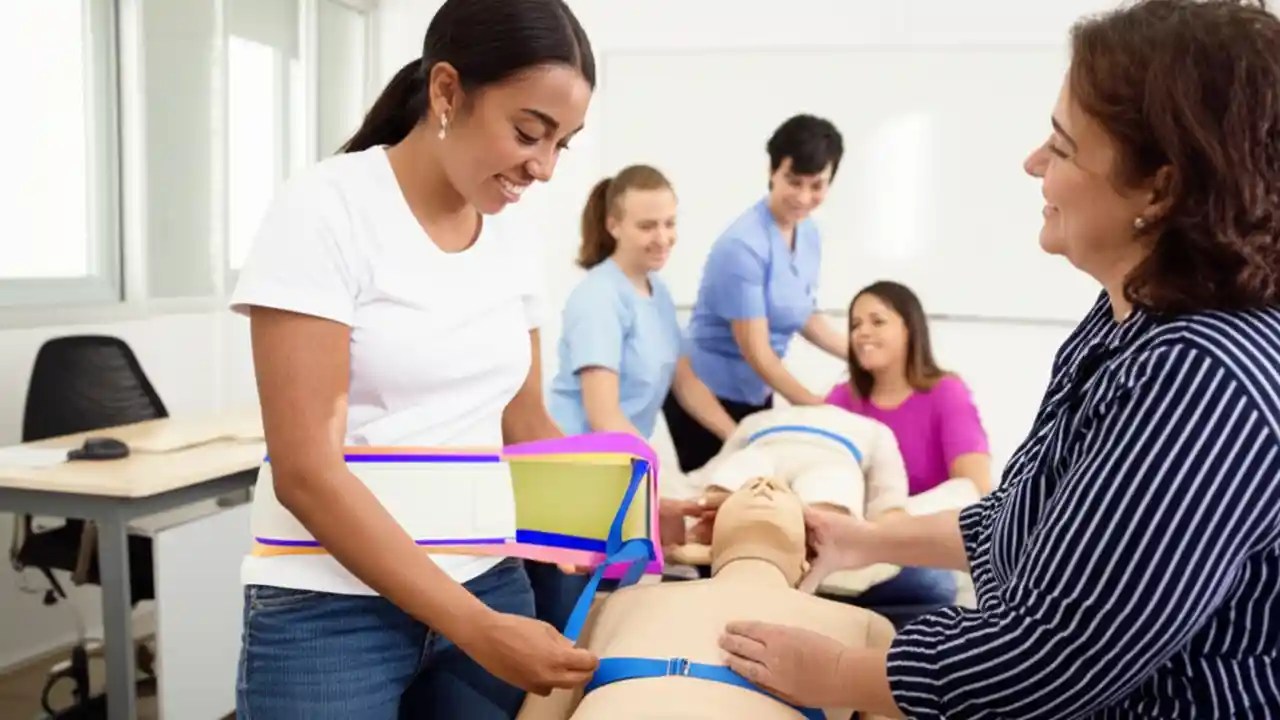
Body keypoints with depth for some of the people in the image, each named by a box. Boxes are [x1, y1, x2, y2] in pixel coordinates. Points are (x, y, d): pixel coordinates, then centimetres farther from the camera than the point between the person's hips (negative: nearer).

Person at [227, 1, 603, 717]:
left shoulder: (511, 243, 4)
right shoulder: (326, 211, -13)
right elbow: (306, 471, -18)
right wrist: (476, 629, -20)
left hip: (490, 584, 5)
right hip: (330, 608, -5)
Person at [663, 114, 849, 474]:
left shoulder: (809, 235, 2)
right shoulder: (743, 245, -22)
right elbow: (755, 350, -21)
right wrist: (815, 407, -15)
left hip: (757, 394, 7)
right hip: (706, 394, -7)